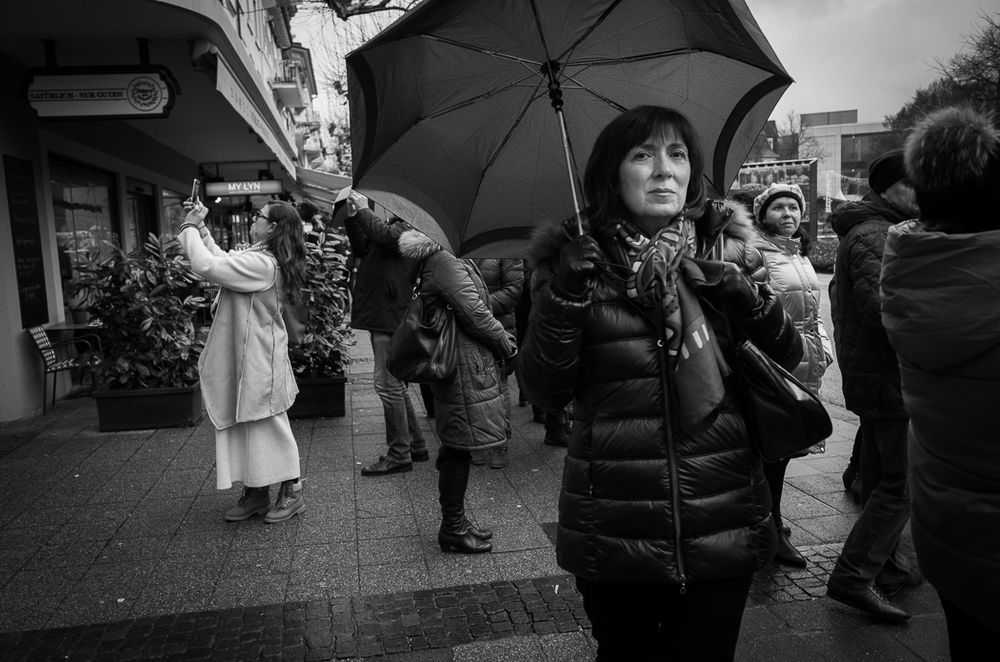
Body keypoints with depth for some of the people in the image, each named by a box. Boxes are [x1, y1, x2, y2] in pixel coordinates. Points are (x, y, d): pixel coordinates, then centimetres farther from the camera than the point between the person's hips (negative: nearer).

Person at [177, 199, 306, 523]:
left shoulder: (261, 264, -24)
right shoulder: (255, 257, 9)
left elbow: (207, 266, -27)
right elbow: (220, 259, 22)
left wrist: (189, 227, -13)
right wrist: (200, 226, 14)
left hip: (259, 362, -10)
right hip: (245, 360, 10)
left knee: (268, 428, 2)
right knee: (245, 426, 15)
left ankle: (292, 492, 17)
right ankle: (255, 492, 26)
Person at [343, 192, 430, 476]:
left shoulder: (410, 228, -10)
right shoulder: (396, 225, 19)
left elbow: (384, 235, -28)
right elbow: (363, 249, 23)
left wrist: (362, 210, -15)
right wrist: (352, 218, 11)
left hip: (391, 317, -10)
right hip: (383, 317, 10)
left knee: (389, 385, -6)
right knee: (395, 385, 16)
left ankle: (399, 454, 3)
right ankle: (416, 445, 26)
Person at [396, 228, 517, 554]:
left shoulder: (435, 266, 15)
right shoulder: (444, 263, -16)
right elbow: (474, 312, -20)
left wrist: (499, 341, 12)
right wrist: (506, 343, -6)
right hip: (466, 368, -10)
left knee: (456, 448, 16)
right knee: (459, 448, 0)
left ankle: (455, 523, 27)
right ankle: (452, 529, 12)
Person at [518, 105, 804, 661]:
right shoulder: (578, 258, -3)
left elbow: (790, 360, 8)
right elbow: (547, 392, -5)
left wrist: (755, 303, -11)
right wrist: (563, 300, -19)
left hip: (723, 525, 2)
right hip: (615, 529, -1)